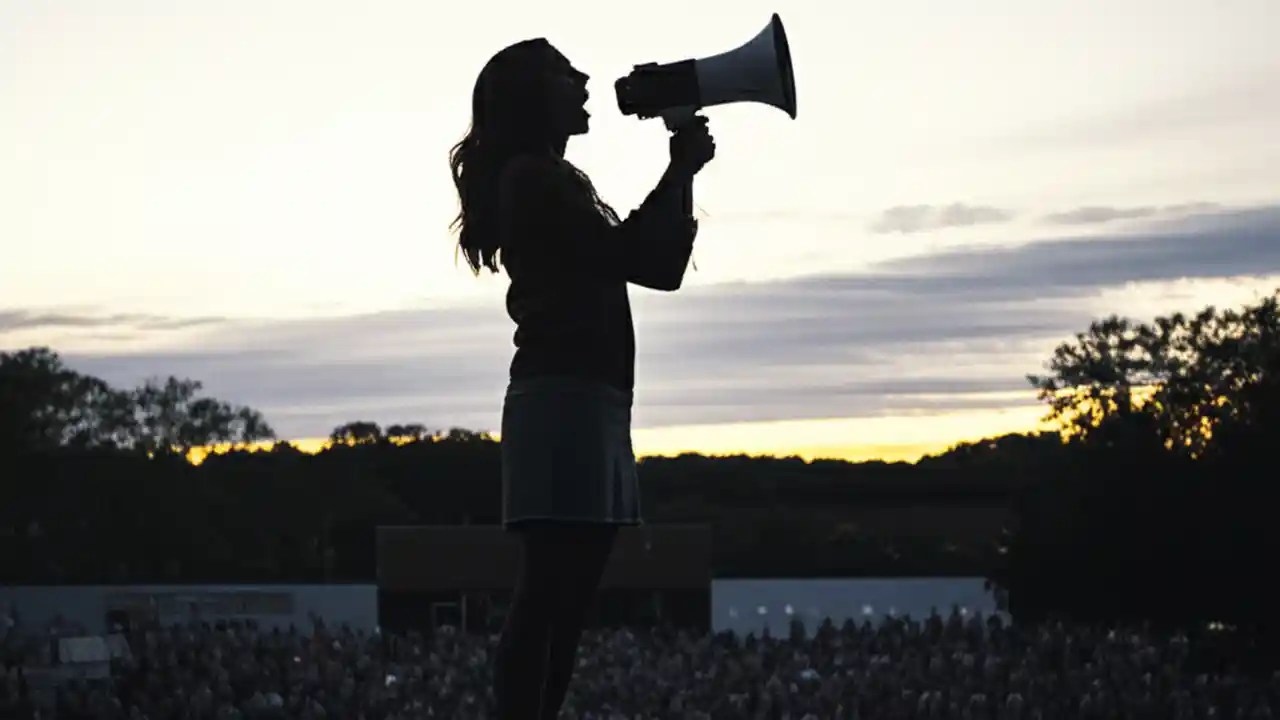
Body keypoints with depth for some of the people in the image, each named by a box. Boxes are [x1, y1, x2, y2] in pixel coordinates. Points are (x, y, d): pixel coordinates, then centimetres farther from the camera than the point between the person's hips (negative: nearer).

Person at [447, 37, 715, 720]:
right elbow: (627, 255, -13)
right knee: (546, 596, -15)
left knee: (566, 600, 6)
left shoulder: (551, 181, 25)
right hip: (564, 398, -10)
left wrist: (683, 174, 15)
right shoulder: (533, 177, -5)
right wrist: (679, 171, -2)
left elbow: (659, 266, 23)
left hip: (588, 401, 10)